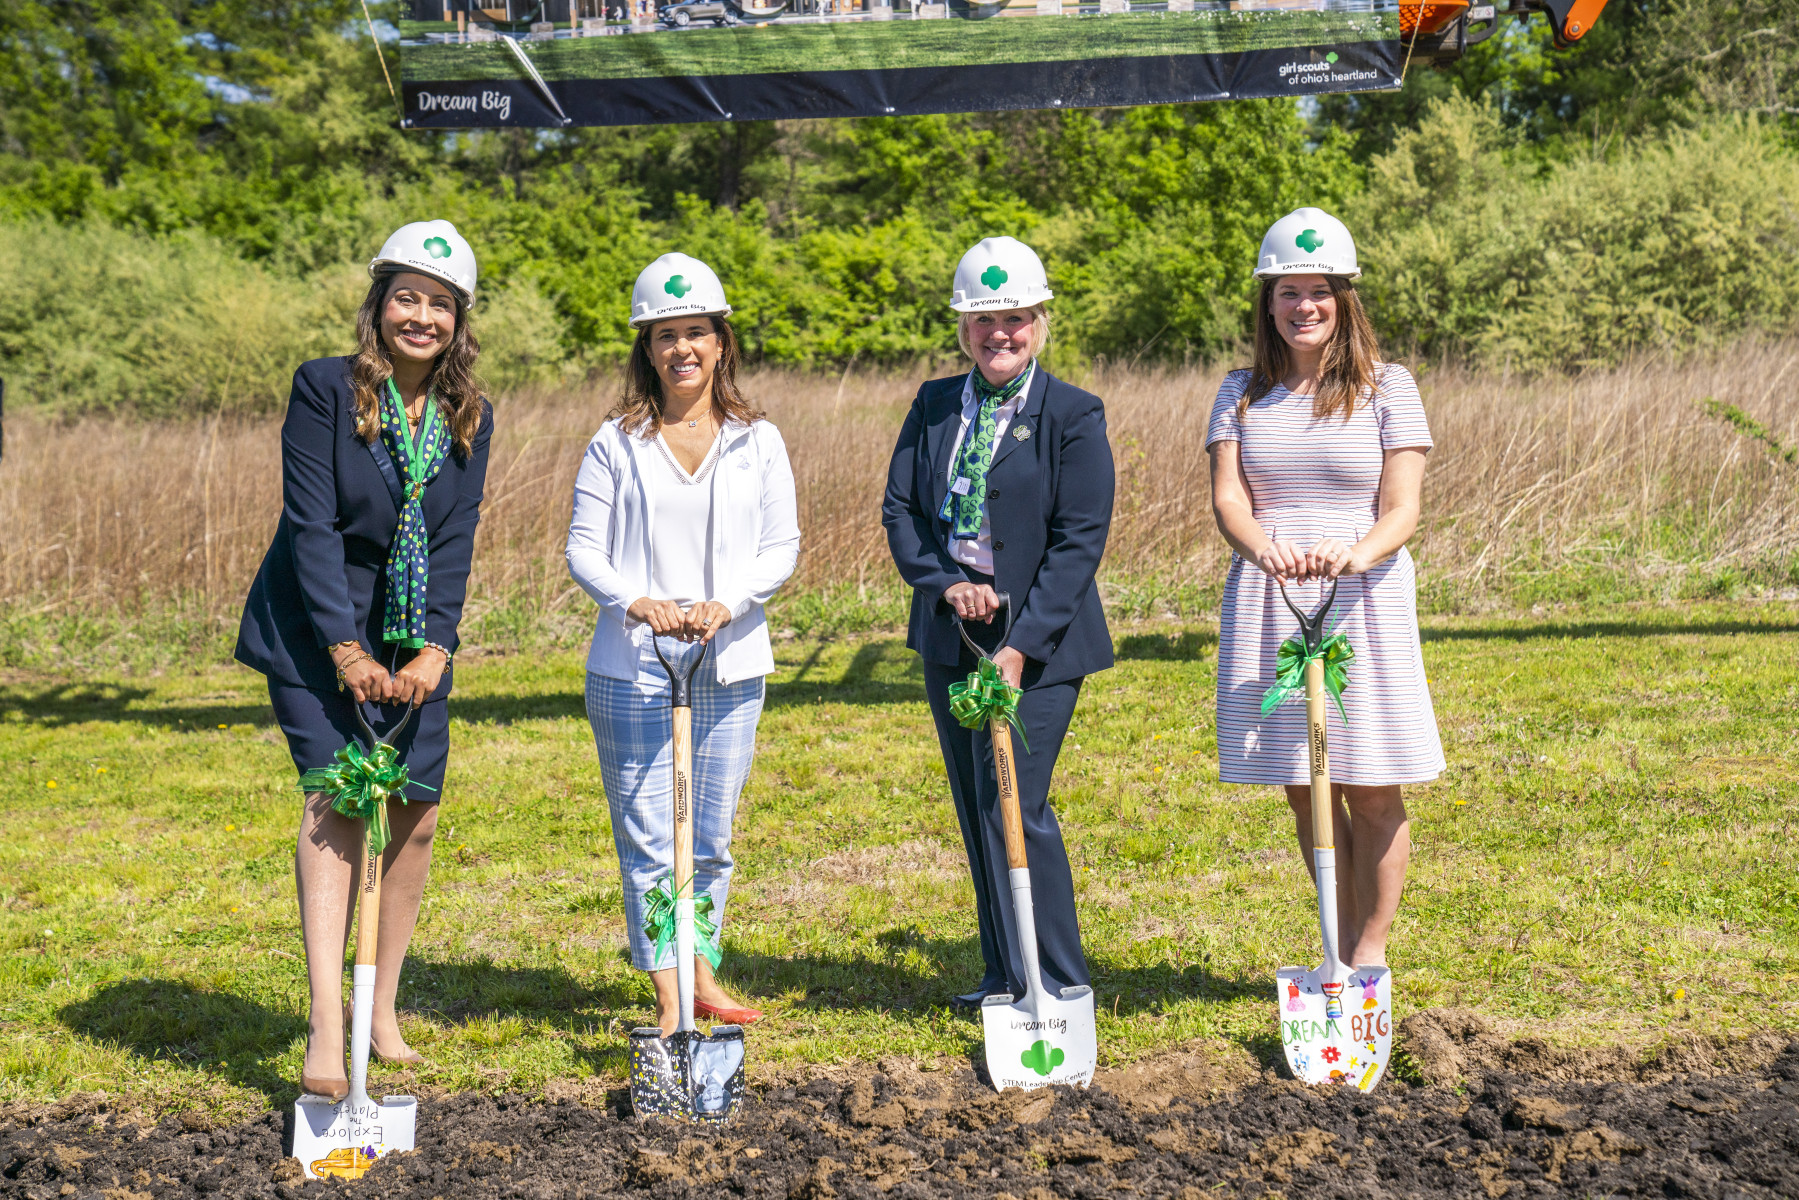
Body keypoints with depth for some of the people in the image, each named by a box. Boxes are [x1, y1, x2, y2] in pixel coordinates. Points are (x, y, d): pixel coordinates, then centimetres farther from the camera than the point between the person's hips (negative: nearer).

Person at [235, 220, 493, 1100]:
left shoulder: (469, 417, 1)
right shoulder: (324, 389, -11)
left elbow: (454, 543, -2)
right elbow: (312, 524, -15)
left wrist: (435, 649, -15)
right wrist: (344, 648, -21)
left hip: (412, 640, 5)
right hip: (314, 630, -4)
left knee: (416, 813, 3)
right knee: (335, 797, -17)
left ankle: (383, 1009, 17)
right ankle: (326, 1025, -22)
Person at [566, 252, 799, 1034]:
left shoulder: (757, 441, 6)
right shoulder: (616, 442, 2)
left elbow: (782, 547, 3)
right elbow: (582, 549, -1)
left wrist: (724, 604, -14)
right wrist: (636, 602, -19)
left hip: (730, 668, 2)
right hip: (633, 668, -2)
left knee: (712, 837, 11)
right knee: (648, 840, -3)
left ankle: (701, 974, 28)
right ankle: (668, 1002, 3)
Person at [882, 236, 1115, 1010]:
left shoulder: (1073, 416, -6)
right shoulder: (934, 406, 9)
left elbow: (1080, 540, -11)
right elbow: (899, 508, 7)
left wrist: (1021, 645, -18)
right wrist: (944, 583, -12)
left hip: (1037, 638, -6)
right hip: (949, 631, 6)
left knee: (1016, 806, -10)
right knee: (974, 809, 11)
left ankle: (1059, 982, 3)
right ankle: (1006, 976, 22)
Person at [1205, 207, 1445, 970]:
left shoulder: (1386, 388, 3)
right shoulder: (1242, 394, 10)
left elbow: (1402, 512, -4)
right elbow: (1226, 498, -2)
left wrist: (1357, 554, -27)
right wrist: (1261, 548, -24)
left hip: (1364, 605, -2)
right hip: (1267, 606, 3)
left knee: (1371, 789, -1)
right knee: (1302, 789, 8)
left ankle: (1370, 951, 13)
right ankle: (1339, 944, 23)